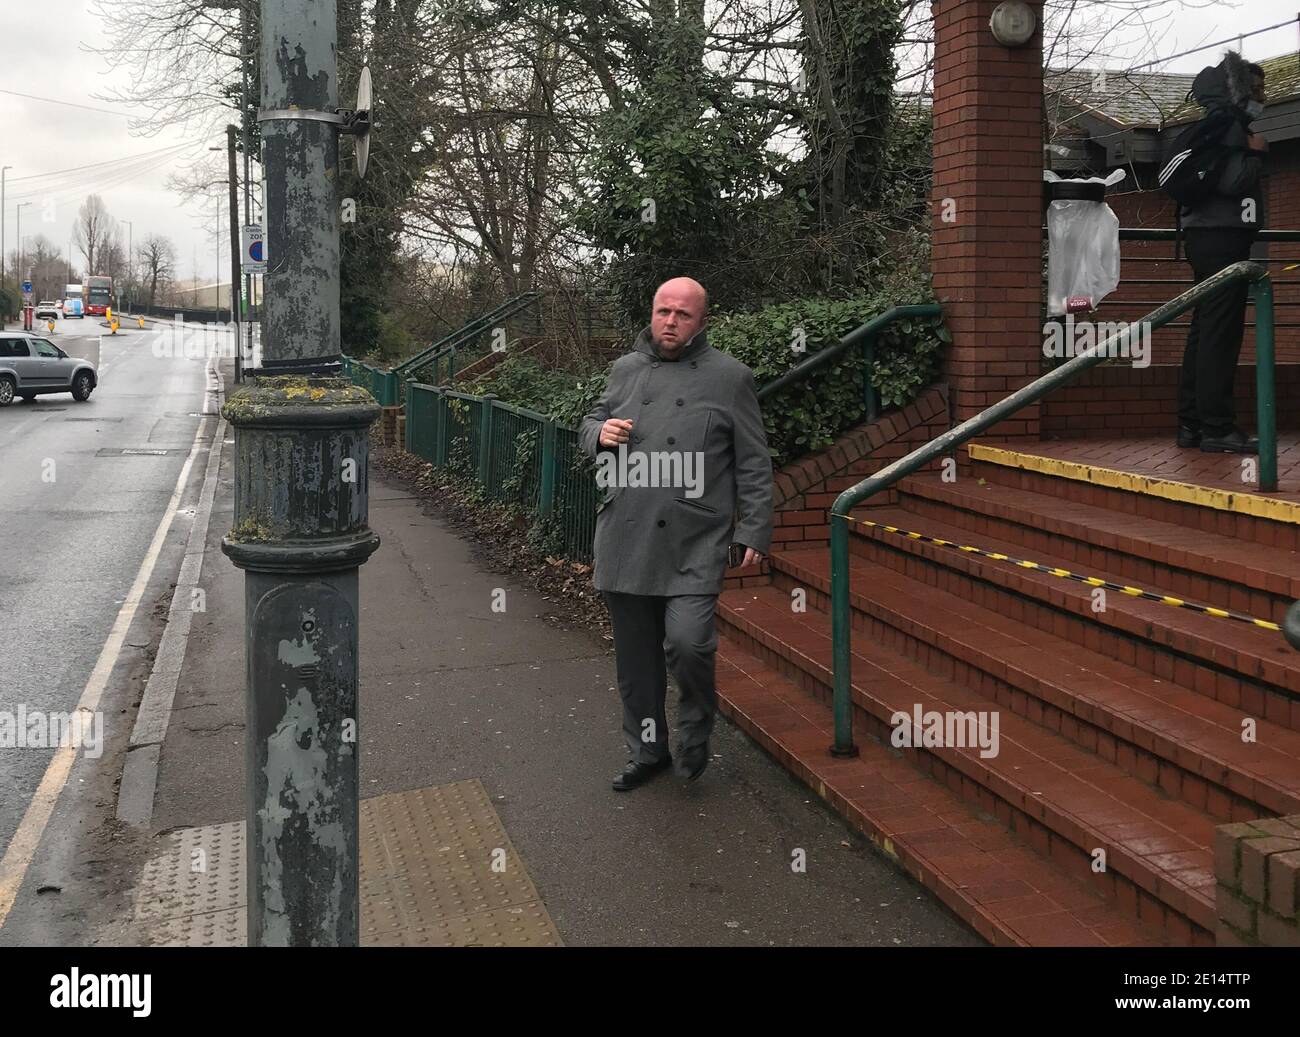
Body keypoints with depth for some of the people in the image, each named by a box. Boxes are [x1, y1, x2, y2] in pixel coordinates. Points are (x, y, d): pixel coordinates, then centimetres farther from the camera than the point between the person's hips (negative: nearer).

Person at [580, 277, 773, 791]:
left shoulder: (729, 377, 1)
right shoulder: (625, 369, 13)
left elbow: (754, 464, 2)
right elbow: (589, 424, 24)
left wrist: (755, 531, -3)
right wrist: (601, 433, 0)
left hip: (694, 546, -4)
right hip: (625, 542, 4)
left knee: (687, 642, -19)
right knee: (635, 658, 11)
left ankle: (695, 728, 12)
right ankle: (647, 752, 29)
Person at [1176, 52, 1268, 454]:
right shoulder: (1228, 125, -10)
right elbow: (1233, 183, -20)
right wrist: (1255, 152, -6)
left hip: (1211, 237, 11)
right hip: (1222, 238, -11)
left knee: (1205, 331, 9)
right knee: (1220, 333, -12)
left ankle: (1192, 424, 10)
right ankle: (1217, 428, -13)